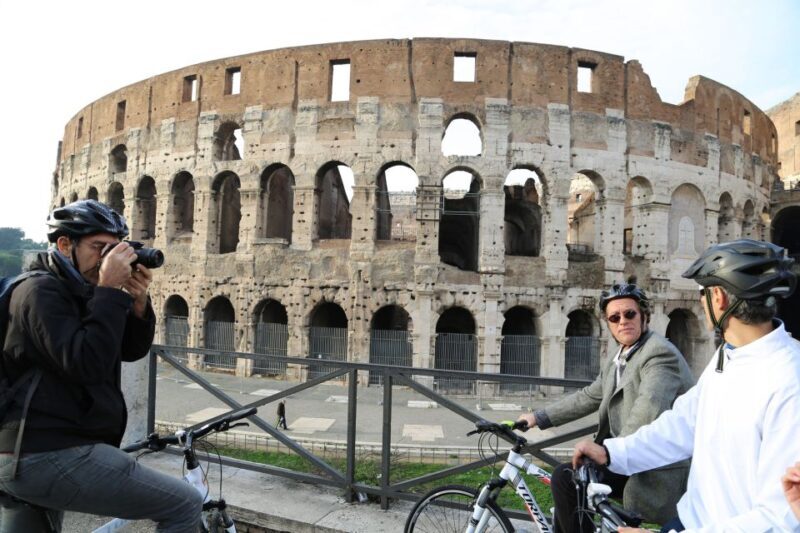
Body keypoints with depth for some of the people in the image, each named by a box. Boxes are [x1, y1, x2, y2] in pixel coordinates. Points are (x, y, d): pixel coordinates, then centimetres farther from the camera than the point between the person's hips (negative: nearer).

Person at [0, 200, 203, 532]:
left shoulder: (76, 291, 16)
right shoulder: (41, 291, -13)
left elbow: (132, 351, 10)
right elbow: (87, 365, -26)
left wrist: (138, 302, -7)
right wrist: (110, 291, -23)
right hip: (52, 456, -11)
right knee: (186, 505, -10)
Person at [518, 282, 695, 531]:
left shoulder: (660, 352, -17)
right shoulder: (617, 361, 13)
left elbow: (648, 409, -31)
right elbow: (587, 397, 17)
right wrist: (539, 418, 12)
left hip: (655, 471, -9)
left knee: (566, 477, -16)